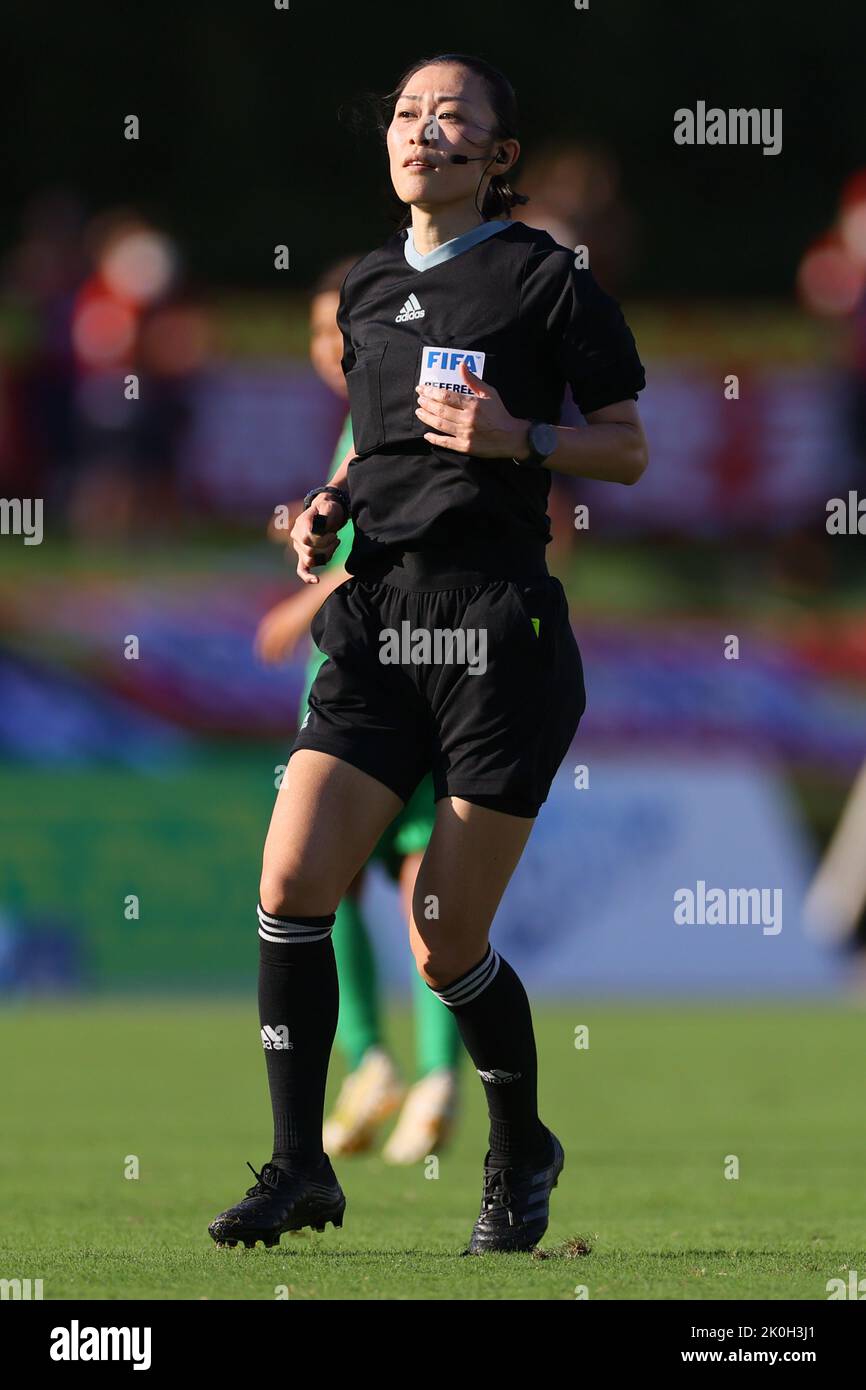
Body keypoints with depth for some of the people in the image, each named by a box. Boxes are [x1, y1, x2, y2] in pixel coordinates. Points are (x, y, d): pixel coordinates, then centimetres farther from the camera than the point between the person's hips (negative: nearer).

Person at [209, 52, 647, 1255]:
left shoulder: (546, 279, -1)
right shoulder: (367, 289, 16)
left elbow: (629, 449, 2)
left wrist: (517, 440, -15)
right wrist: (331, 506, 9)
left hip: (498, 624, -5)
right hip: (378, 623, 5)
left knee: (448, 948, -2)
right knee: (290, 882, -13)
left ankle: (522, 1158, 23)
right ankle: (299, 1168, -5)